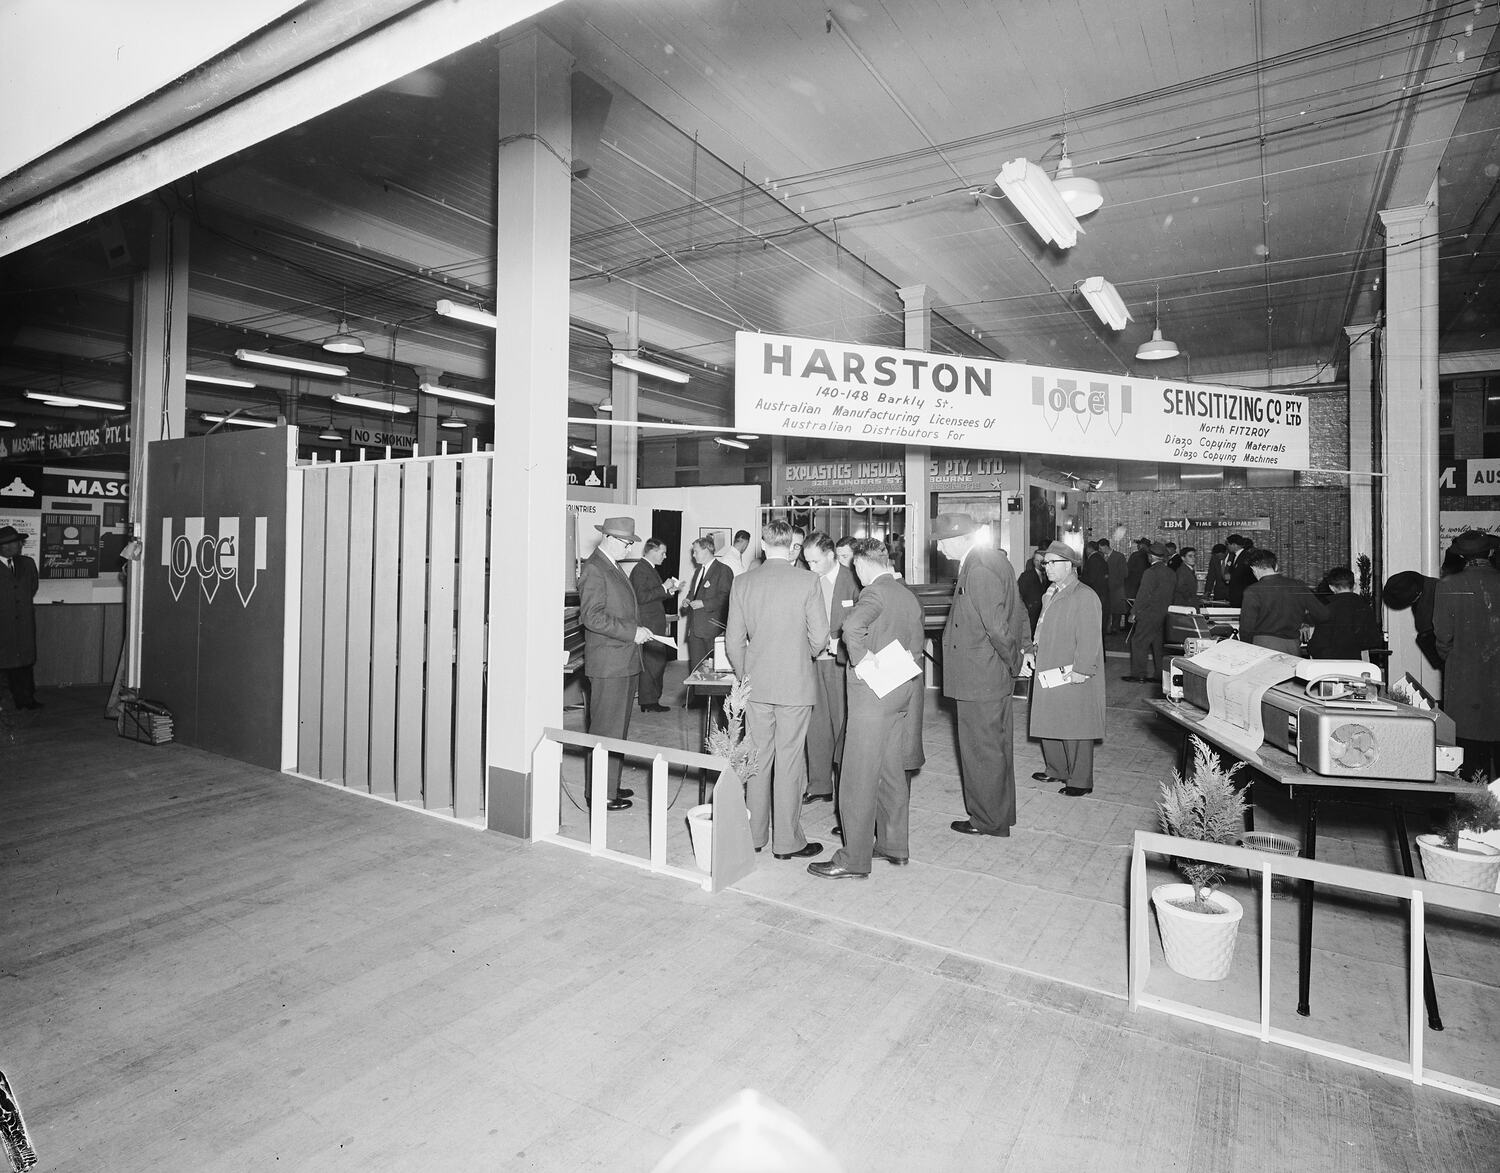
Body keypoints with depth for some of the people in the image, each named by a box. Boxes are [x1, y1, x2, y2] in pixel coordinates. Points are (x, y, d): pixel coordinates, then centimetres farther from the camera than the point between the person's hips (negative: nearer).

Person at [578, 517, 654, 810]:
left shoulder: (615, 568, 18)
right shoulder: (593, 569, -13)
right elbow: (593, 616, -22)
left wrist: (639, 630, 13)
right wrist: (632, 632, -21)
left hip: (626, 663, 10)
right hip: (608, 664, -10)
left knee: (618, 728, 17)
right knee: (606, 730, -3)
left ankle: (610, 784, 28)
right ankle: (599, 793, 6)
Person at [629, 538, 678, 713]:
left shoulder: (650, 569, 18)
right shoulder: (640, 569, -13)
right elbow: (641, 597, -23)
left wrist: (669, 590, 10)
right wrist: (664, 587, -19)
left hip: (655, 624, 10)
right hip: (648, 624, -10)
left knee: (658, 661, 13)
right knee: (653, 662, -6)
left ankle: (650, 699, 21)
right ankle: (648, 702, 1)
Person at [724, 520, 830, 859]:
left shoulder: (742, 582, -1)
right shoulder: (807, 581, -9)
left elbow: (734, 641, 2)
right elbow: (820, 637, -7)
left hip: (756, 685, 3)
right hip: (796, 684, -3)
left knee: (757, 759, 13)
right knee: (789, 763, 5)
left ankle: (753, 835, 23)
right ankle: (786, 841, 14)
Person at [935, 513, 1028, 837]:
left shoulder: (978, 570, -22)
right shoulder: (993, 560, 10)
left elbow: (996, 626, -24)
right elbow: (1019, 613, 16)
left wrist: (1011, 658, -10)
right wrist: (1019, 651, 15)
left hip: (978, 679, -10)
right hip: (997, 677, 10)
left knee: (981, 751, 4)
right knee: (997, 747, 20)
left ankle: (987, 821, 19)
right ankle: (1001, 815, 33)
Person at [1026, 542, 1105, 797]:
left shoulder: (1084, 597, -13)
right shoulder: (1050, 594, 14)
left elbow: (1089, 639, -18)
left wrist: (1081, 670, -22)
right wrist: (1036, 649, 13)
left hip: (1072, 677, -8)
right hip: (1048, 674, 9)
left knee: (1075, 729, 1)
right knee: (1049, 726, 16)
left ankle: (1080, 781, 13)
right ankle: (1056, 770, 31)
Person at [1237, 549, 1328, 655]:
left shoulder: (1253, 591, -12)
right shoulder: (1298, 586, 1)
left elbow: (1246, 628, -11)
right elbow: (1323, 615, 5)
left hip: (1264, 645, -4)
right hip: (1294, 647, 4)